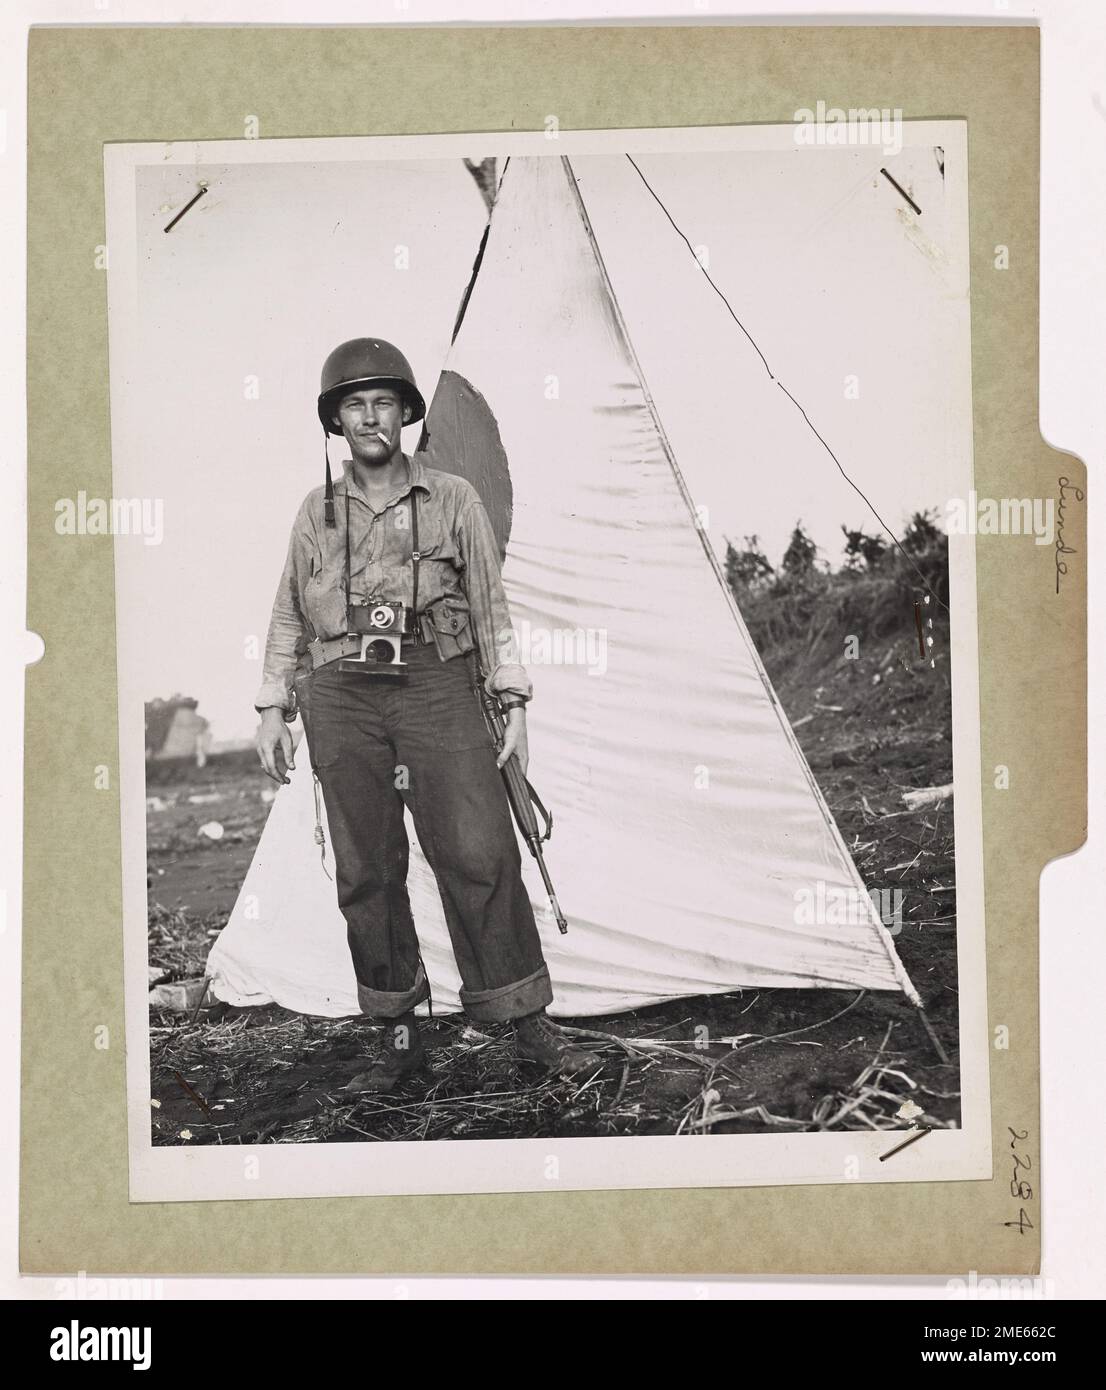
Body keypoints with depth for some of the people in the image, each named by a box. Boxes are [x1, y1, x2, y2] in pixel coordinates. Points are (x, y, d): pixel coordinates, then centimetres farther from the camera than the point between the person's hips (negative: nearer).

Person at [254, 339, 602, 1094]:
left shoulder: (453, 499, 7)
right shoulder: (318, 511, 13)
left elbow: (491, 606, 7)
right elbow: (290, 616, 17)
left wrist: (514, 700, 0)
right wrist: (274, 708, 11)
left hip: (435, 684, -2)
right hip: (342, 697, 2)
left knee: (480, 853, -10)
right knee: (366, 870, 2)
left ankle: (530, 1024, 0)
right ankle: (400, 1036, 12)